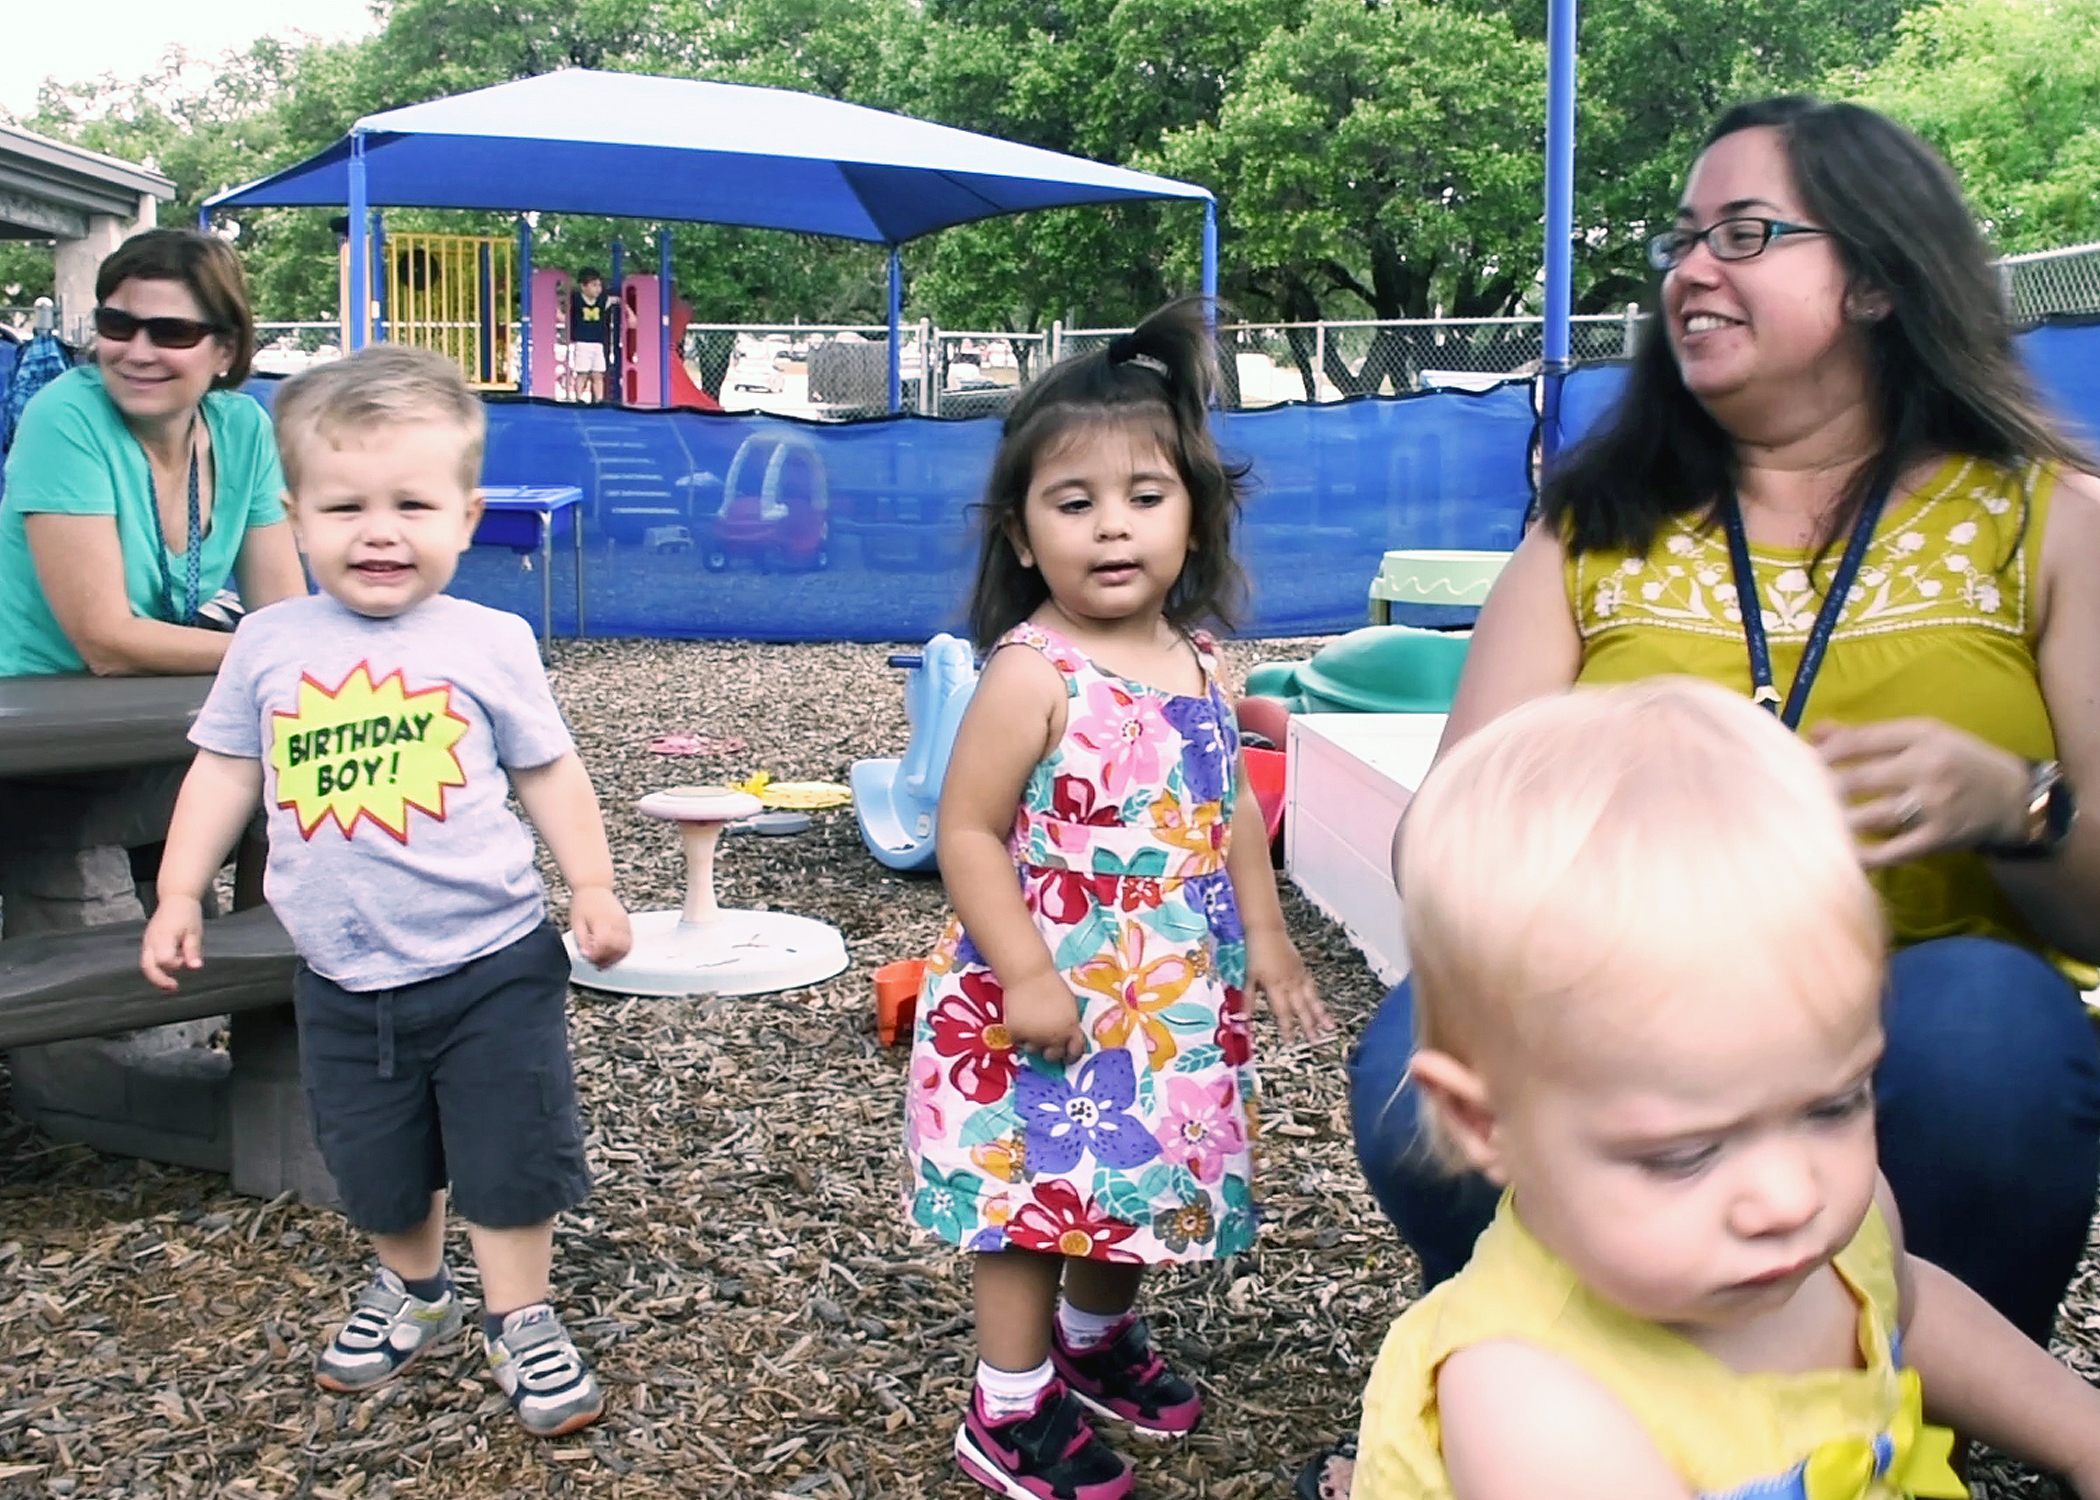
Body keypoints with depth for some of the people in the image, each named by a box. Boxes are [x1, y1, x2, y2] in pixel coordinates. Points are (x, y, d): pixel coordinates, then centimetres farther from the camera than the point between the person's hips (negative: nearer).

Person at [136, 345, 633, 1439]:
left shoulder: (488, 642, -7)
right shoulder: (269, 644, -1)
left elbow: (547, 772, 1)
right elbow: (224, 771, 8)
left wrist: (592, 887, -4)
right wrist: (178, 894, 5)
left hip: (491, 963, -3)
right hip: (344, 979, 3)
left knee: (509, 1153, 6)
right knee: (374, 1163, 19)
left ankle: (519, 1319, 24)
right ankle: (411, 1287, 43)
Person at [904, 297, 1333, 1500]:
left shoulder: (1199, 664, 2)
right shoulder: (1032, 675, -19)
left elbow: (1233, 811, 13)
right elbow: (969, 833, -18)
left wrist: (1266, 938, 11)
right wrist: (1027, 978, -21)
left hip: (1171, 997, 7)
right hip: (1053, 998, -7)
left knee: (1137, 1180, 21)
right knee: (1038, 1189, 4)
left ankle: (1098, 1337, 46)